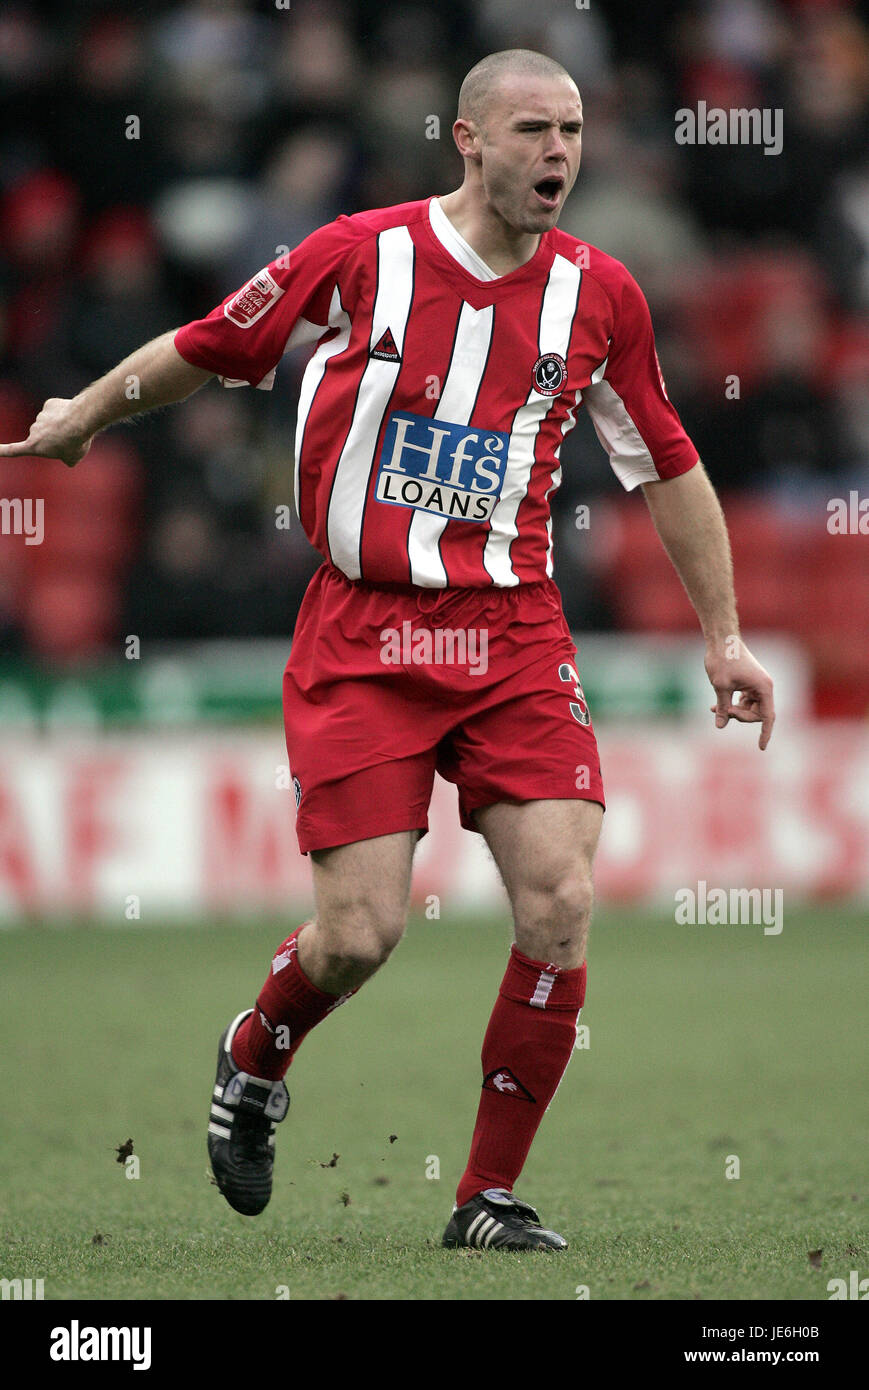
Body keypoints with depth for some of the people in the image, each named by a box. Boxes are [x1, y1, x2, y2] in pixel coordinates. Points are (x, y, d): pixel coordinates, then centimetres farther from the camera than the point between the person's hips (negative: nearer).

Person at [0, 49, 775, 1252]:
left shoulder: (597, 295, 3)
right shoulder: (359, 257, -6)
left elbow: (666, 467, 15)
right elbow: (210, 349, 10)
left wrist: (723, 637, 15)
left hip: (517, 634, 3)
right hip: (362, 634, -3)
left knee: (561, 902, -12)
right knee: (361, 932, -9)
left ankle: (490, 1198, 3)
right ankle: (253, 1065, 27)